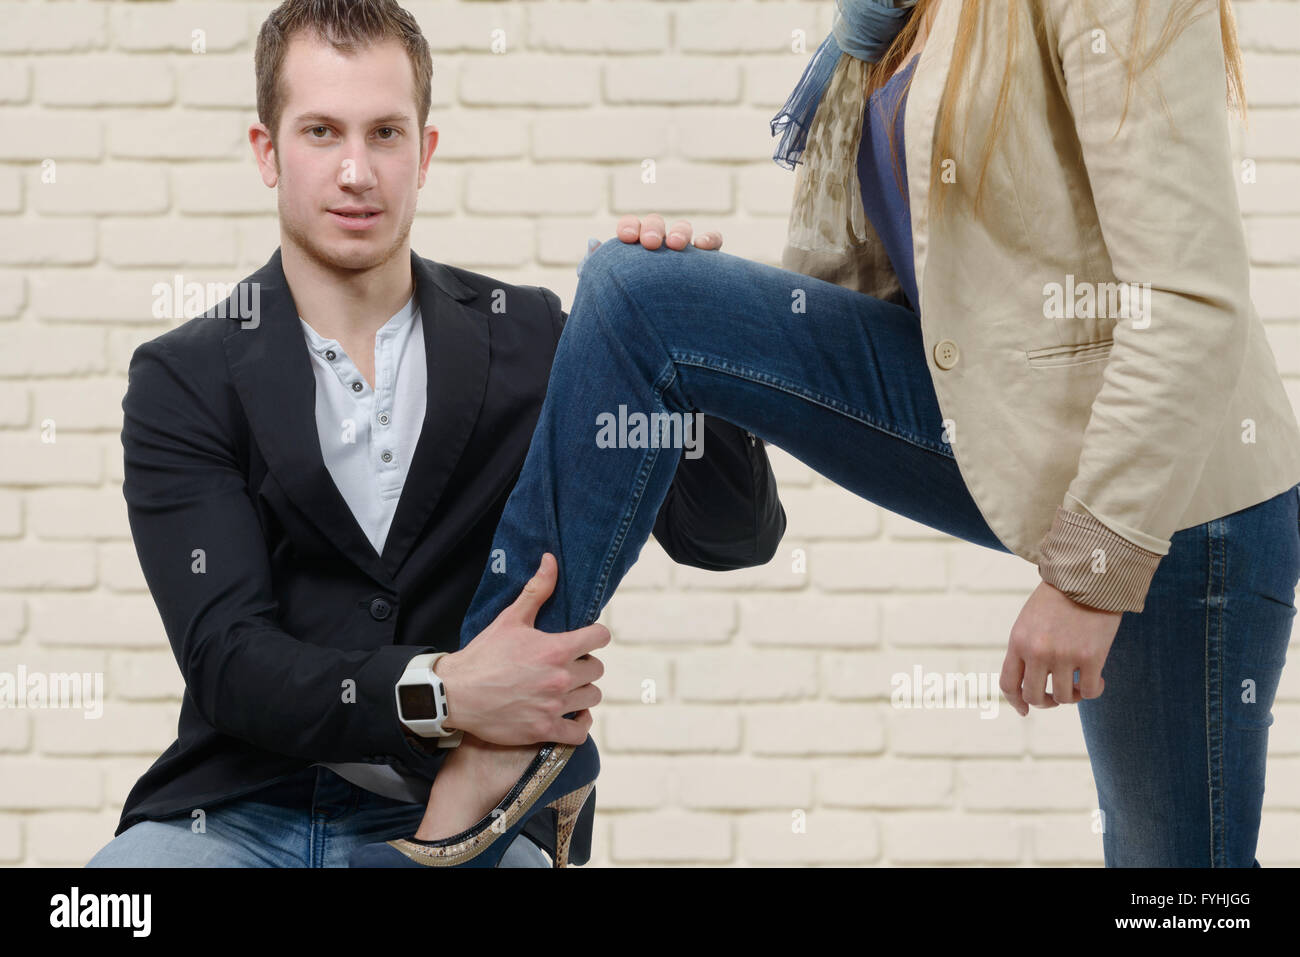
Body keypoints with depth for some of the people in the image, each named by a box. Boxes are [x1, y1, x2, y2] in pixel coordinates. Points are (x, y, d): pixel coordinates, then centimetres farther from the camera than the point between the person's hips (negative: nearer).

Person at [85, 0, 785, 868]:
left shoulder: (528, 340, 9)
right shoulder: (185, 380, 3)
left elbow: (732, 534, 6)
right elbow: (227, 658, -9)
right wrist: (438, 694, -26)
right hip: (241, 817, 0)